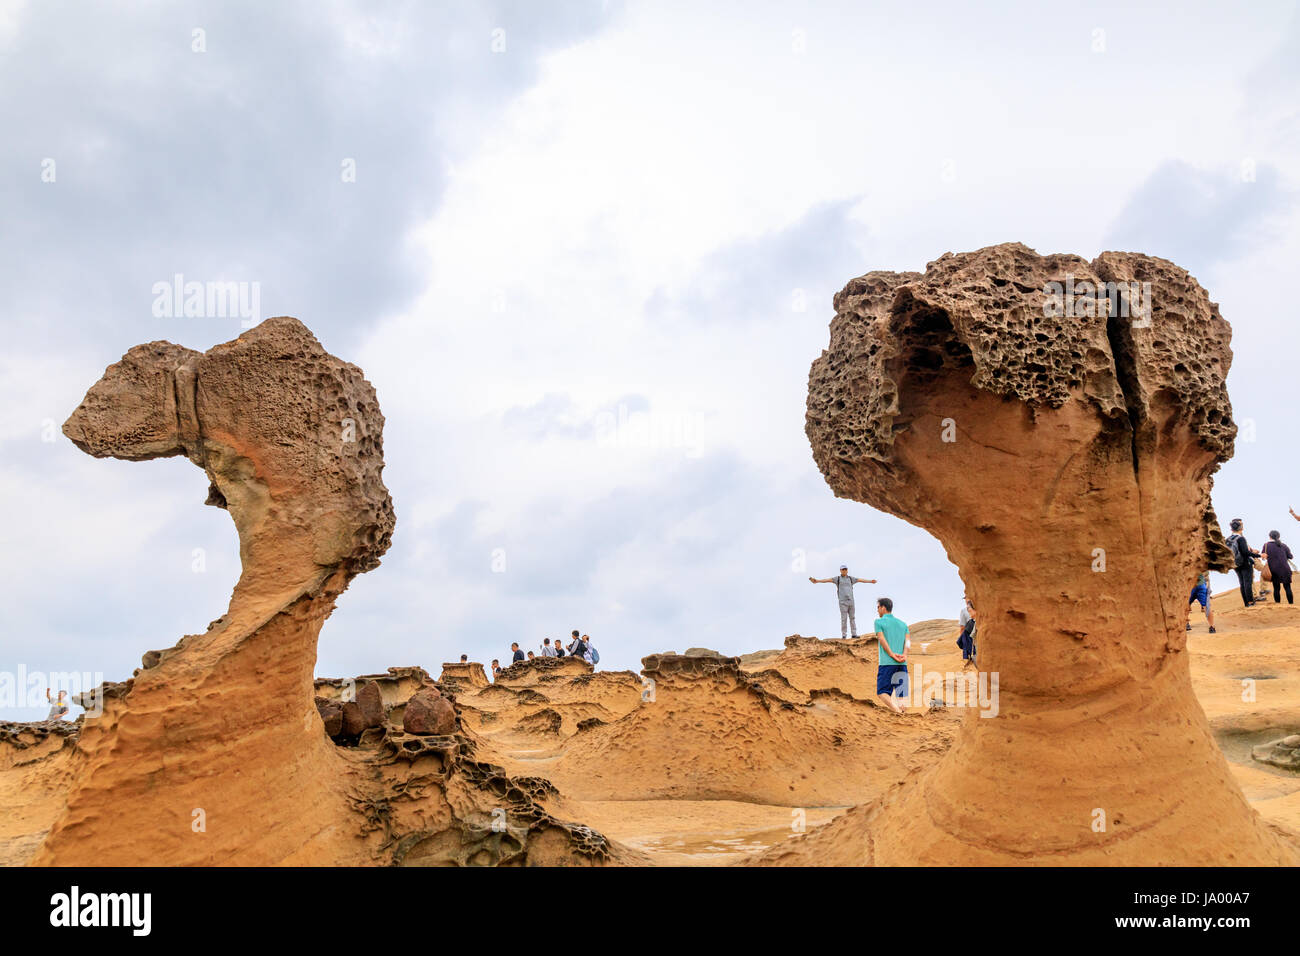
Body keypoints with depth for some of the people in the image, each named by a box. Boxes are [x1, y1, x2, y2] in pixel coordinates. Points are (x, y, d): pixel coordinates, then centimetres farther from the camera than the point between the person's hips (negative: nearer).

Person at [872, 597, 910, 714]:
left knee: (882, 693, -2)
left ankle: (897, 709, -24)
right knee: (898, 691, 10)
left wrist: (892, 655, -13)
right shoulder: (902, 624, 18)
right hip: (902, 664, 5)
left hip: (886, 663, -5)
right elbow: (907, 642, 4)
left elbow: (882, 640, -8)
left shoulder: (879, 622, 4)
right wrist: (904, 655, -9)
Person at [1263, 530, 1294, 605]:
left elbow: (1263, 556, 7)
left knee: (1276, 588, 8)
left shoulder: (1266, 545, -2)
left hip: (1274, 570, 0)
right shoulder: (1283, 546, 0)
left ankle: (1278, 604, 9)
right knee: (1287, 587, 5)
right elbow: (1290, 556, 5)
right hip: (1284, 569, 0)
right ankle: (1291, 604, 4)